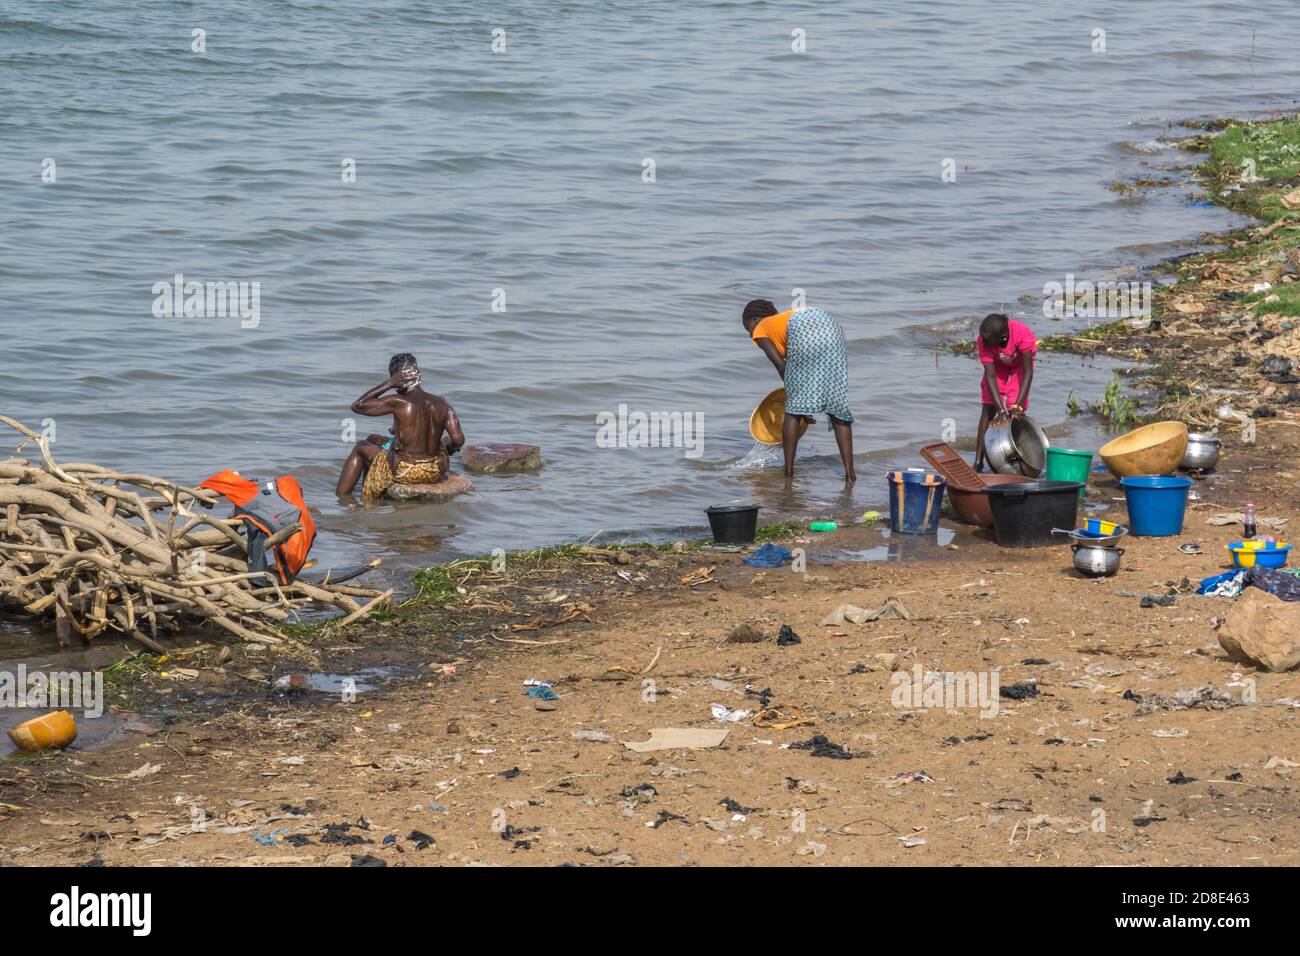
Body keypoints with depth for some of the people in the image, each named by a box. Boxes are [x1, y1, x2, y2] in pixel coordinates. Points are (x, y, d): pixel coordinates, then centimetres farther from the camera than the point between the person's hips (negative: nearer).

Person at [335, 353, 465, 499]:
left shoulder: (398, 403, -18)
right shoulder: (441, 404, -6)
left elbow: (357, 406, -10)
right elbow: (458, 440, -10)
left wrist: (388, 383, -11)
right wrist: (447, 451, 14)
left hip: (404, 473, -5)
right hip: (436, 472, 5)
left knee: (360, 448, 24)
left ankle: (341, 498, 28)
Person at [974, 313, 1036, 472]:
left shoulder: (1022, 333, -42)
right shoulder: (983, 341, -34)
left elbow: (1028, 372, -37)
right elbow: (990, 375, -32)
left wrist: (1017, 405, -42)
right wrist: (1001, 410, -38)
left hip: (1019, 364, -2)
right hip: (998, 364, 2)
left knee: (1015, 413, -14)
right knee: (987, 409, -9)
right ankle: (978, 462, -7)